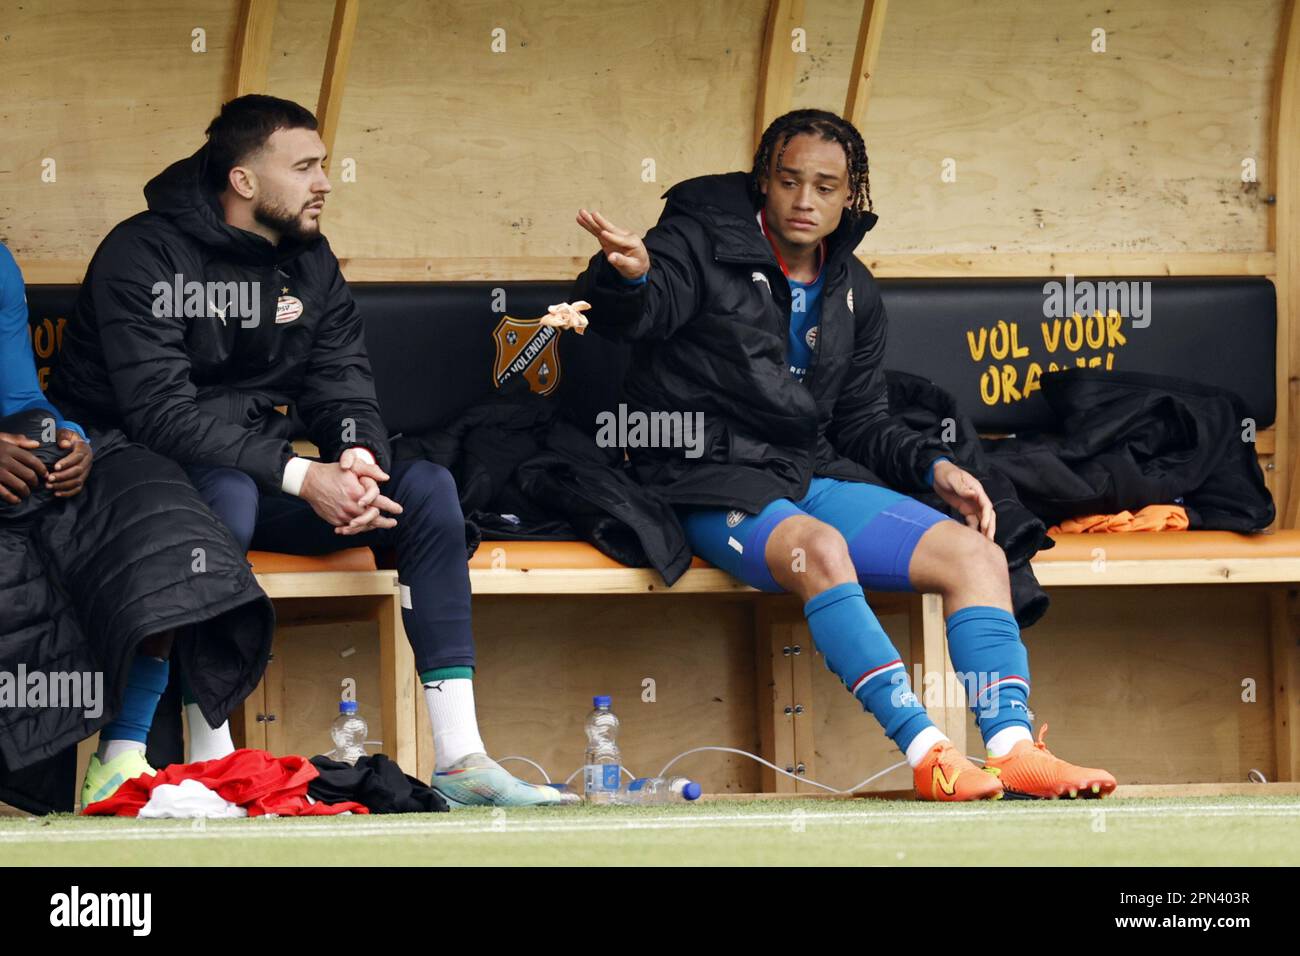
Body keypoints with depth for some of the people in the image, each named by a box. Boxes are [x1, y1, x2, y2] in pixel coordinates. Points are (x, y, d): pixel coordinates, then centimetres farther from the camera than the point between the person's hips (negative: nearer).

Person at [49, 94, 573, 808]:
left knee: (427, 486, -10)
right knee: (227, 493, -40)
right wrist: (300, 477, -30)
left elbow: (342, 378, 4)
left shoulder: (308, 261, 9)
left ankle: (459, 758, -17)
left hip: (256, 473, 7)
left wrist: (357, 454, -22)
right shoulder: (145, 254, -15)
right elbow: (161, 413, -24)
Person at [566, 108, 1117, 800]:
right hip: (713, 480, -7)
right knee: (820, 549, -38)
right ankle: (927, 755, -42)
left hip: (812, 476, 7)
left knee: (975, 552, -10)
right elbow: (638, 314, -21)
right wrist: (627, 276, -45)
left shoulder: (855, 296, 16)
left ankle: (1012, 748, -21)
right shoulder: (704, 243, -1)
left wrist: (934, 467, 3)